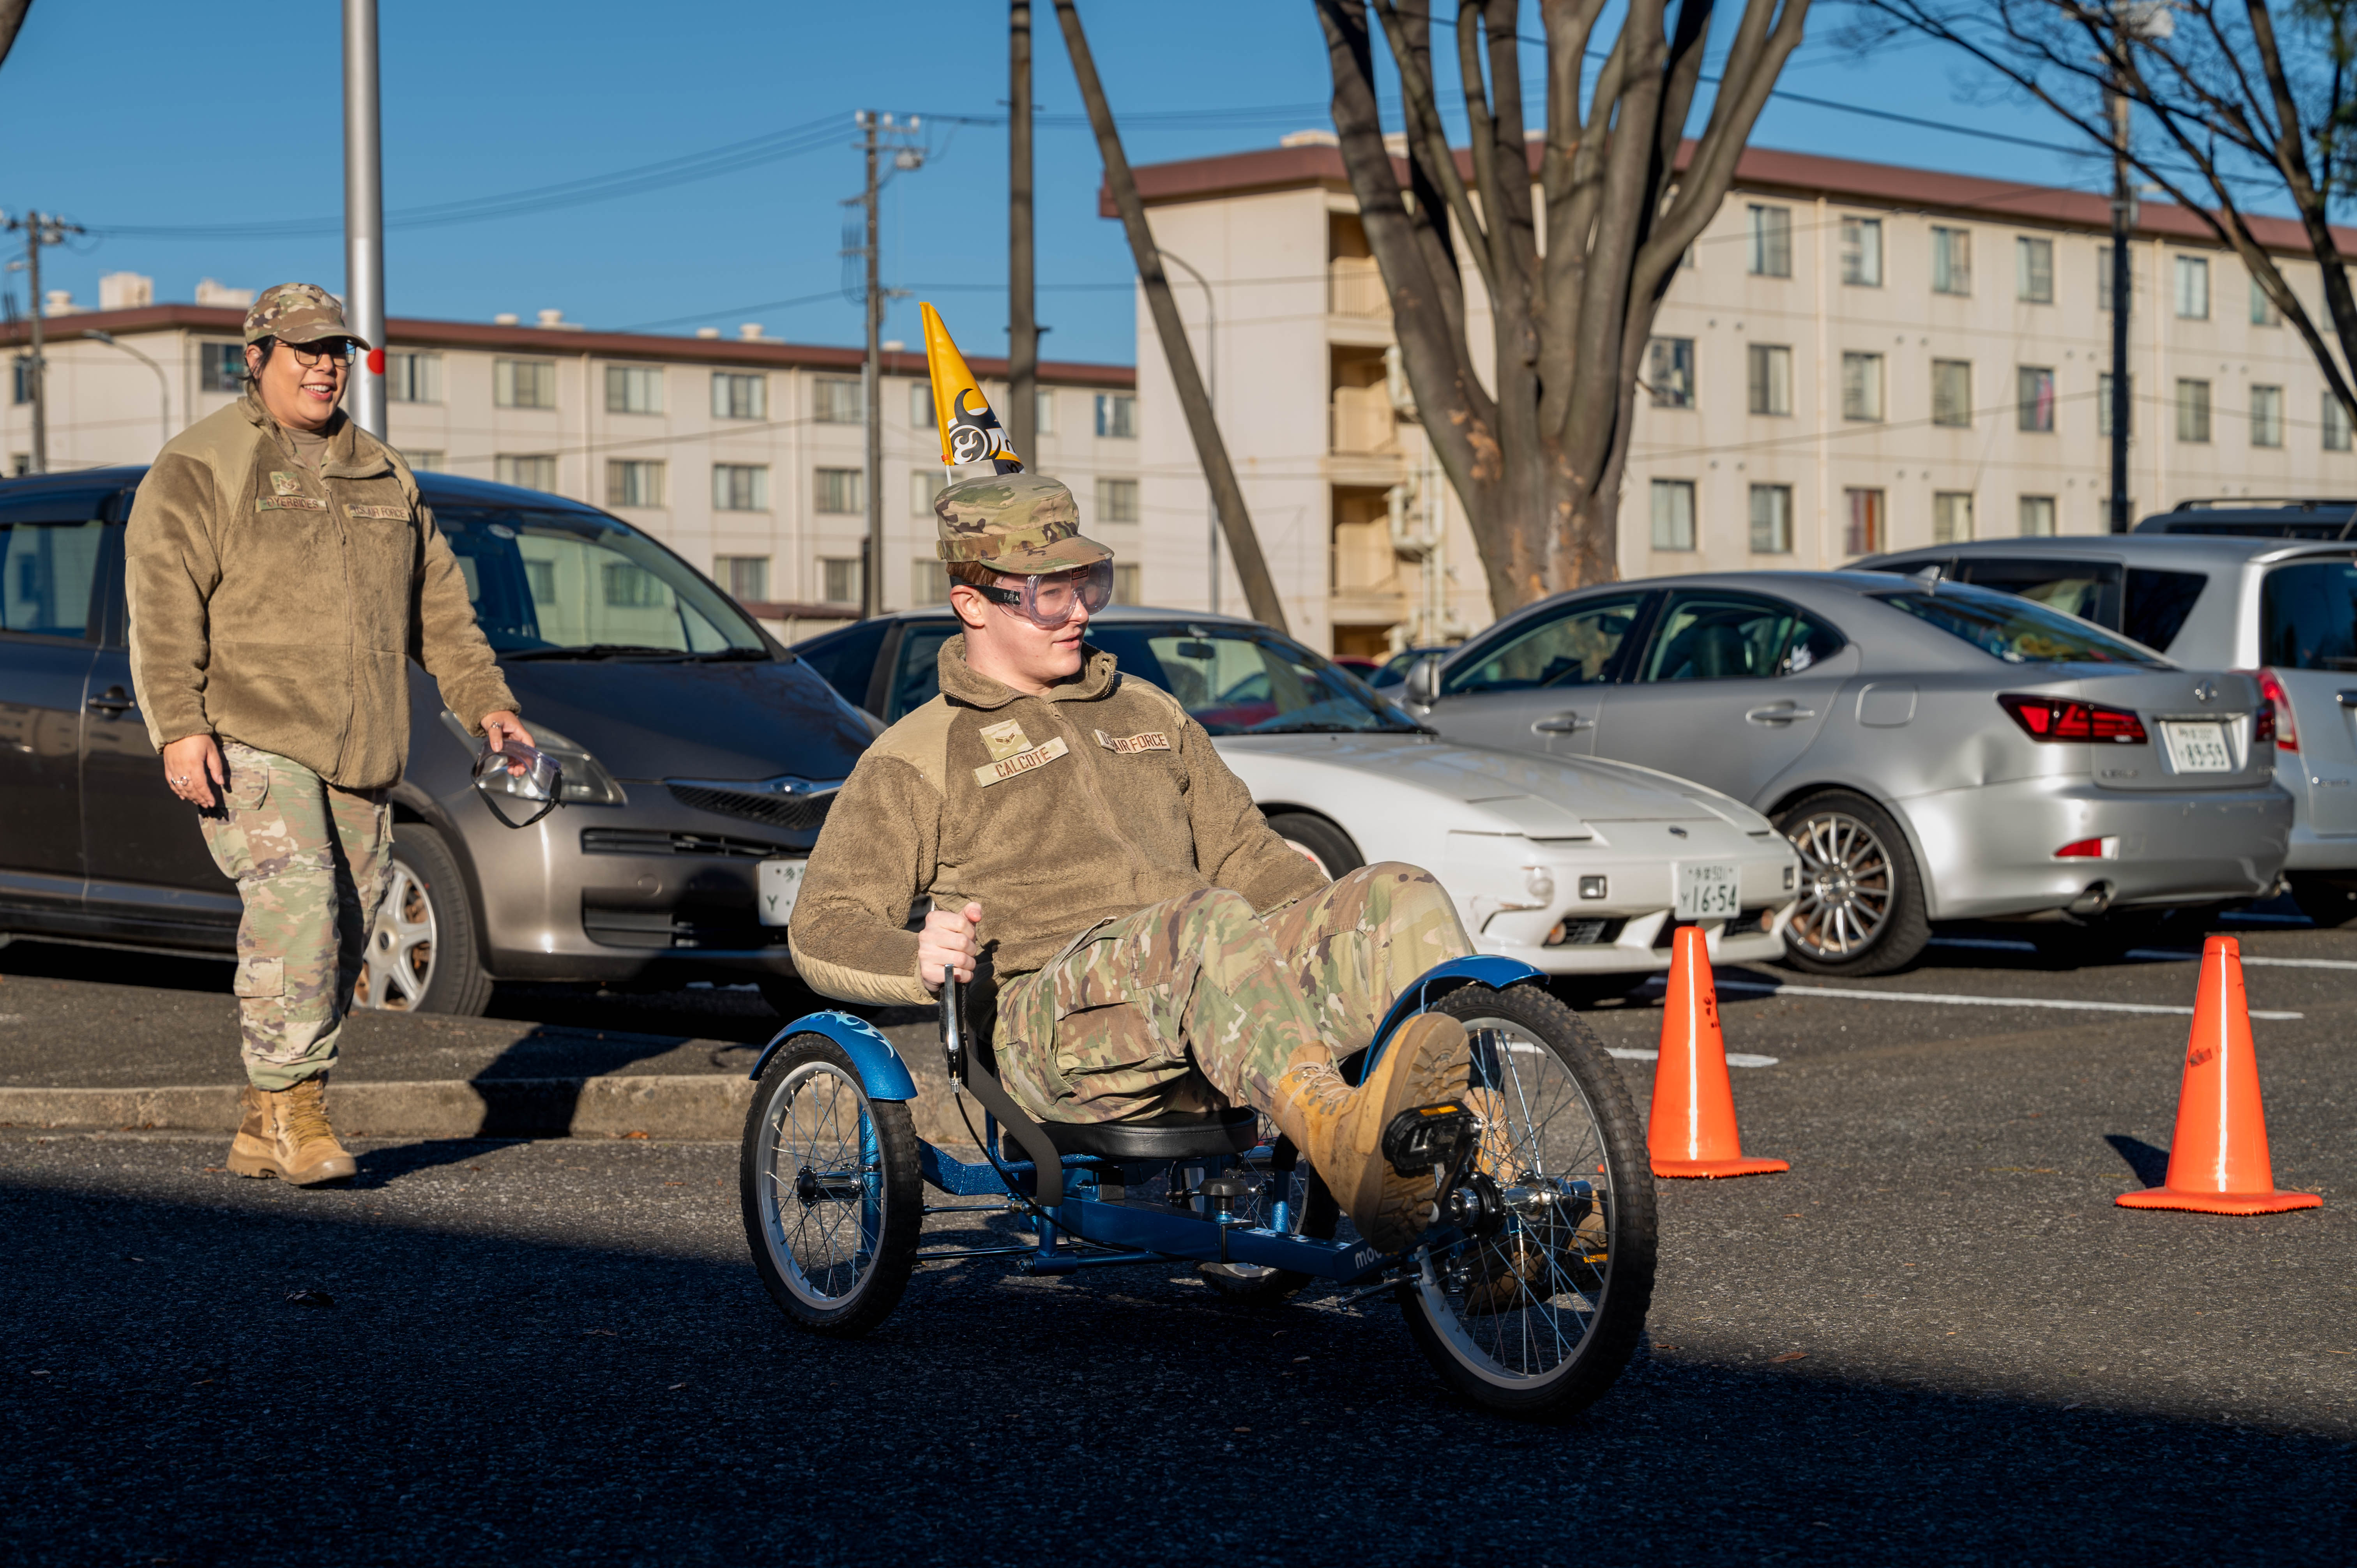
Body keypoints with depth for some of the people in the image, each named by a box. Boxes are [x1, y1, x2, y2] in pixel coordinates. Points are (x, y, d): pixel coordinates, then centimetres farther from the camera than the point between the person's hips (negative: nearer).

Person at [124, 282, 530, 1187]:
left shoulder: (383, 477, 20)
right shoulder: (200, 468, 1)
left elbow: (438, 603, 25)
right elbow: (162, 608, -8)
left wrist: (483, 700, 13)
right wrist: (178, 727, -18)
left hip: (360, 754, 6)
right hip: (247, 744, -6)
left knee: (345, 931, 3)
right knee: (297, 900, -22)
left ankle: (261, 1131, 10)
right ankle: (291, 1104, -16)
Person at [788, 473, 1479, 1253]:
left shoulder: (1151, 713, 31)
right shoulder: (914, 760, 14)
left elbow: (1243, 855, 33)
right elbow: (823, 927, 7)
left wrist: (1353, 932, 13)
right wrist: (917, 957, -16)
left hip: (1216, 1007, 5)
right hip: (1055, 1022, -5)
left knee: (1400, 893, -19)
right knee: (1213, 922, -37)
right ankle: (1343, 1142, -64)